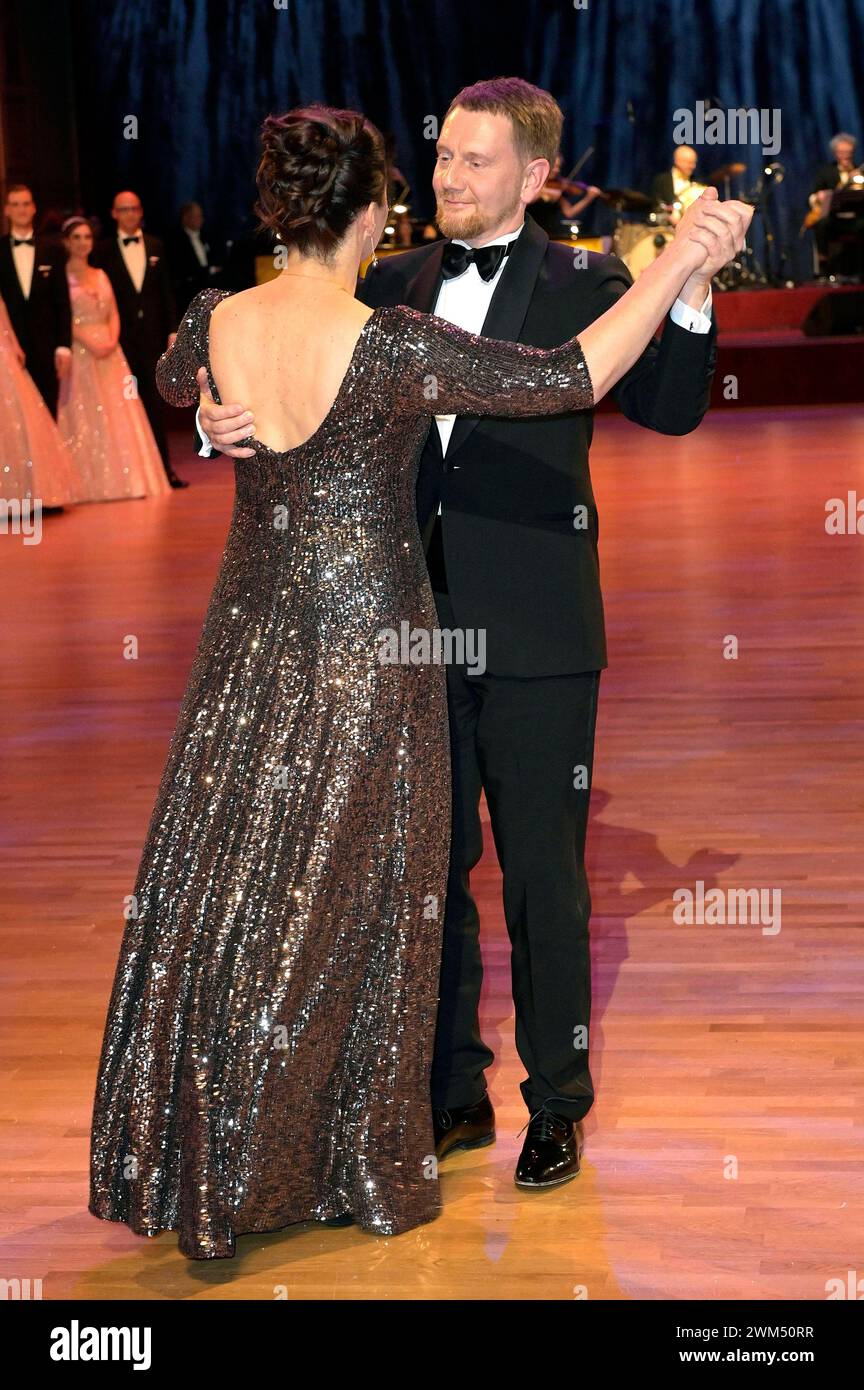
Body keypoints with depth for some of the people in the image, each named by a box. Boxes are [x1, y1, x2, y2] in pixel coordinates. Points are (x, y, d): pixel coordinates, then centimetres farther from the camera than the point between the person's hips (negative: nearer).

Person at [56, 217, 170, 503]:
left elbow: (113, 314, 13)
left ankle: (125, 479, 4)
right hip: (79, 353, -5)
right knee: (84, 417, -5)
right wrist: (89, 344, -17)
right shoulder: (61, 276, 0)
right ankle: (90, 483, -3)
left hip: (109, 352, 5)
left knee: (119, 416, 1)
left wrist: (112, 341, -6)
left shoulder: (100, 275, 16)